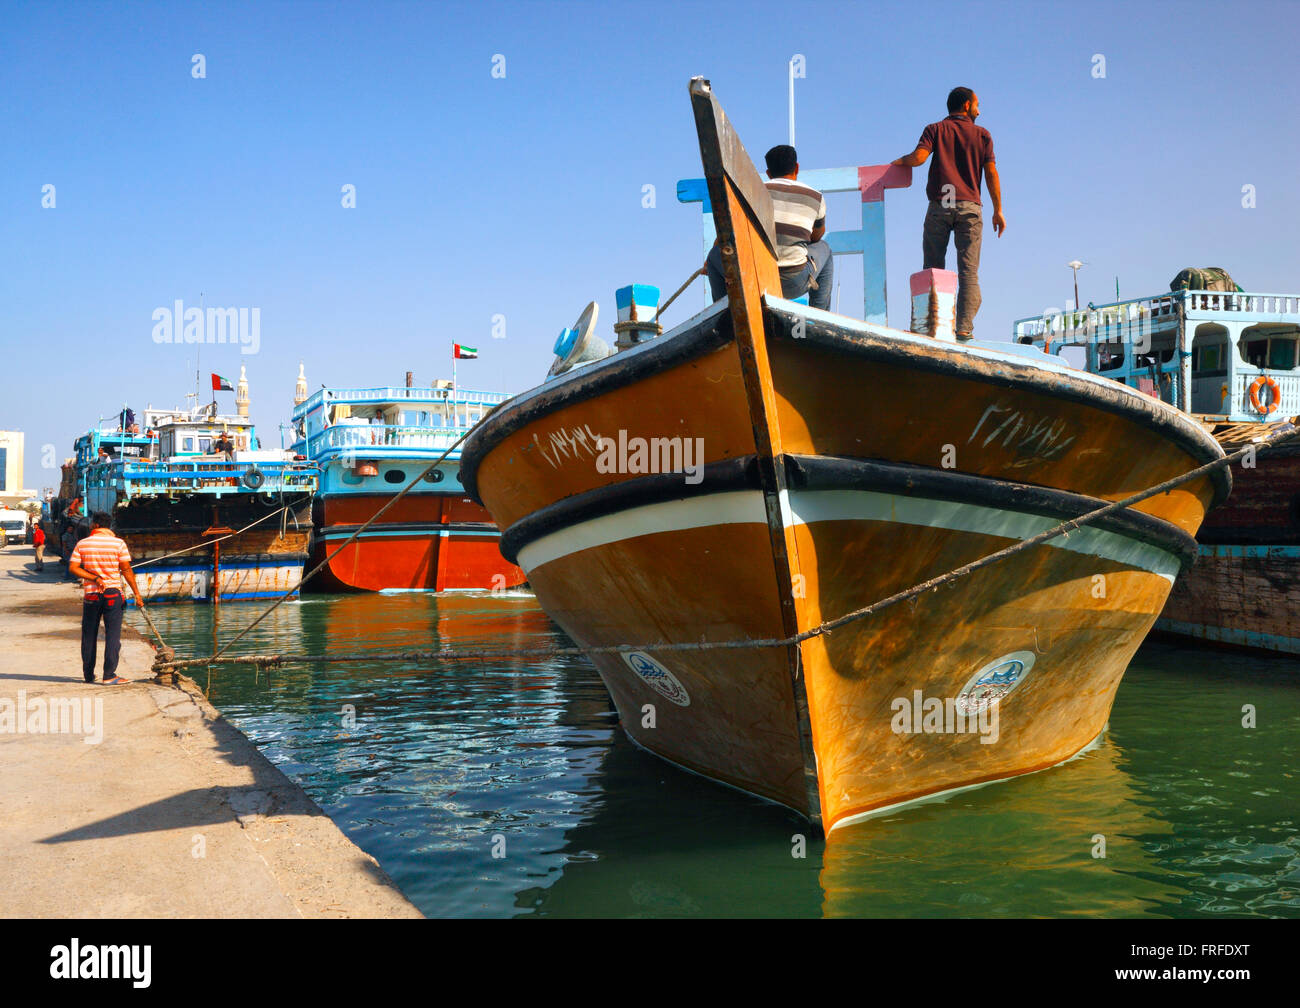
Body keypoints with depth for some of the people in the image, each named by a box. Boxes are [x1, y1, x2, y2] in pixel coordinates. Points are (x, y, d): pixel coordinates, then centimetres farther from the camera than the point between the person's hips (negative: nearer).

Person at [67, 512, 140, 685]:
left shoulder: (82, 544, 1)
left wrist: (94, 578, -8)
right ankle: (109, 675, -6)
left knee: (89, 636, 12)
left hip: (90, 594, 2)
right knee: (112, 634, -1)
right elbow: (126, 570, -7)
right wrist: (136, 592, -2)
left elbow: (73, 567, -5)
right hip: (113, 593, -2)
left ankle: (88, 674, 19)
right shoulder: (118, 543, -5)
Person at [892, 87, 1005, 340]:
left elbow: (919, 157, -8)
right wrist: (998, 210, 9)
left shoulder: (935, 129, 9)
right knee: (968, 271, -3)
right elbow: (991, 174, 6)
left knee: (933, 268, 3)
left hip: (939, 205, 0)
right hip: (970, 206, 0)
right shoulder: (982, 134, 12)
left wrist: (900, 161, 13)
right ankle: (964, 327, -14)